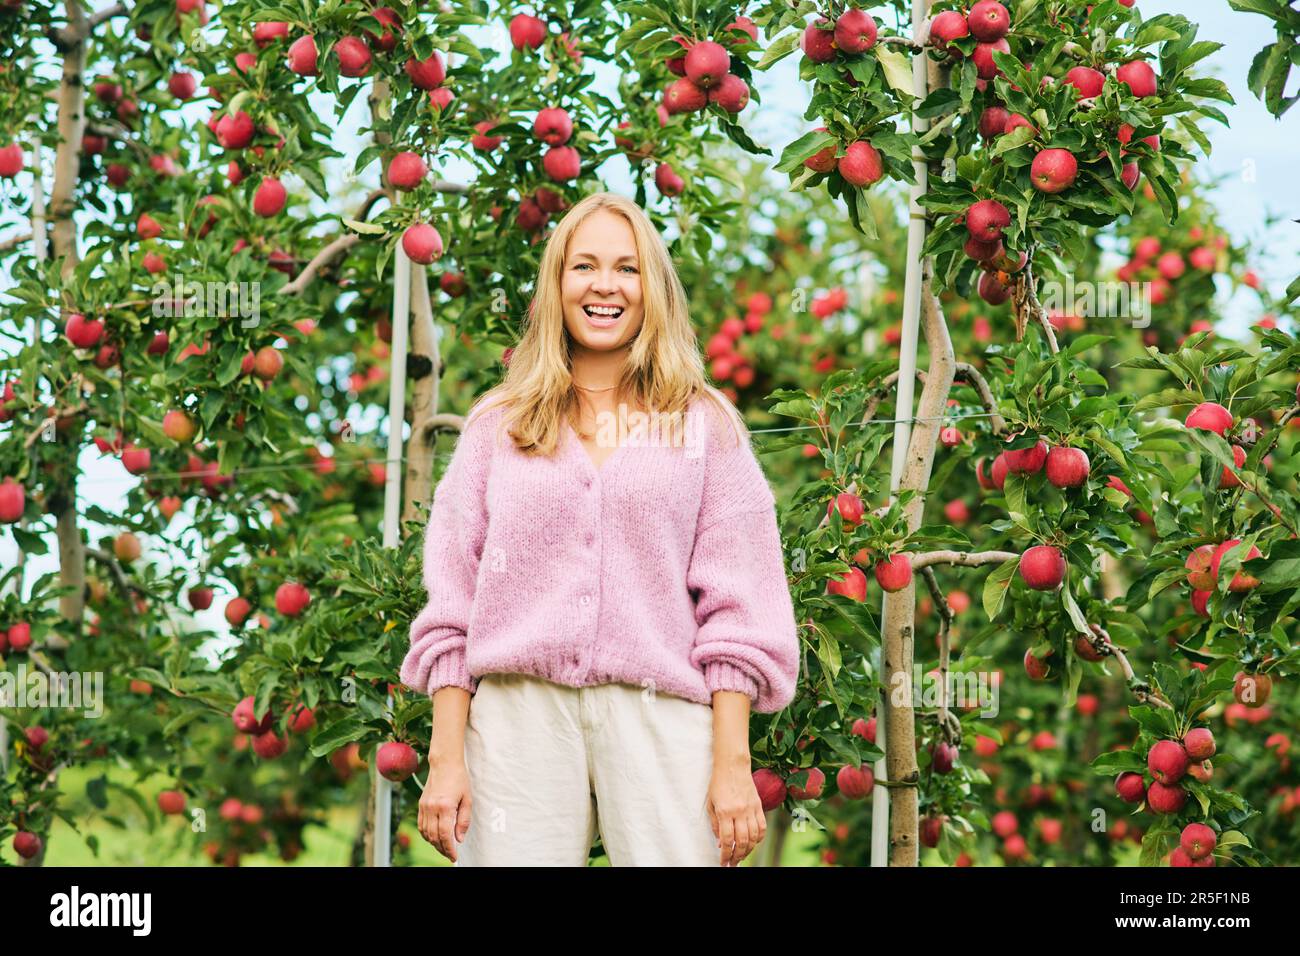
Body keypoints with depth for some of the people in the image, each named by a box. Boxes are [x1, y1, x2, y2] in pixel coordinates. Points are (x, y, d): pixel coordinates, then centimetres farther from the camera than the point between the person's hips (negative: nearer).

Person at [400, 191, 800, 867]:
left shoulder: (704, 425, 12)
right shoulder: (497, 424, 15)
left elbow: (735, 603, 6)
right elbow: (451, 599, 10)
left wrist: (733, 761, -3)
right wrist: (445, 757, 1)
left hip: (661, 715, -1)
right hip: (519, 710, 1)